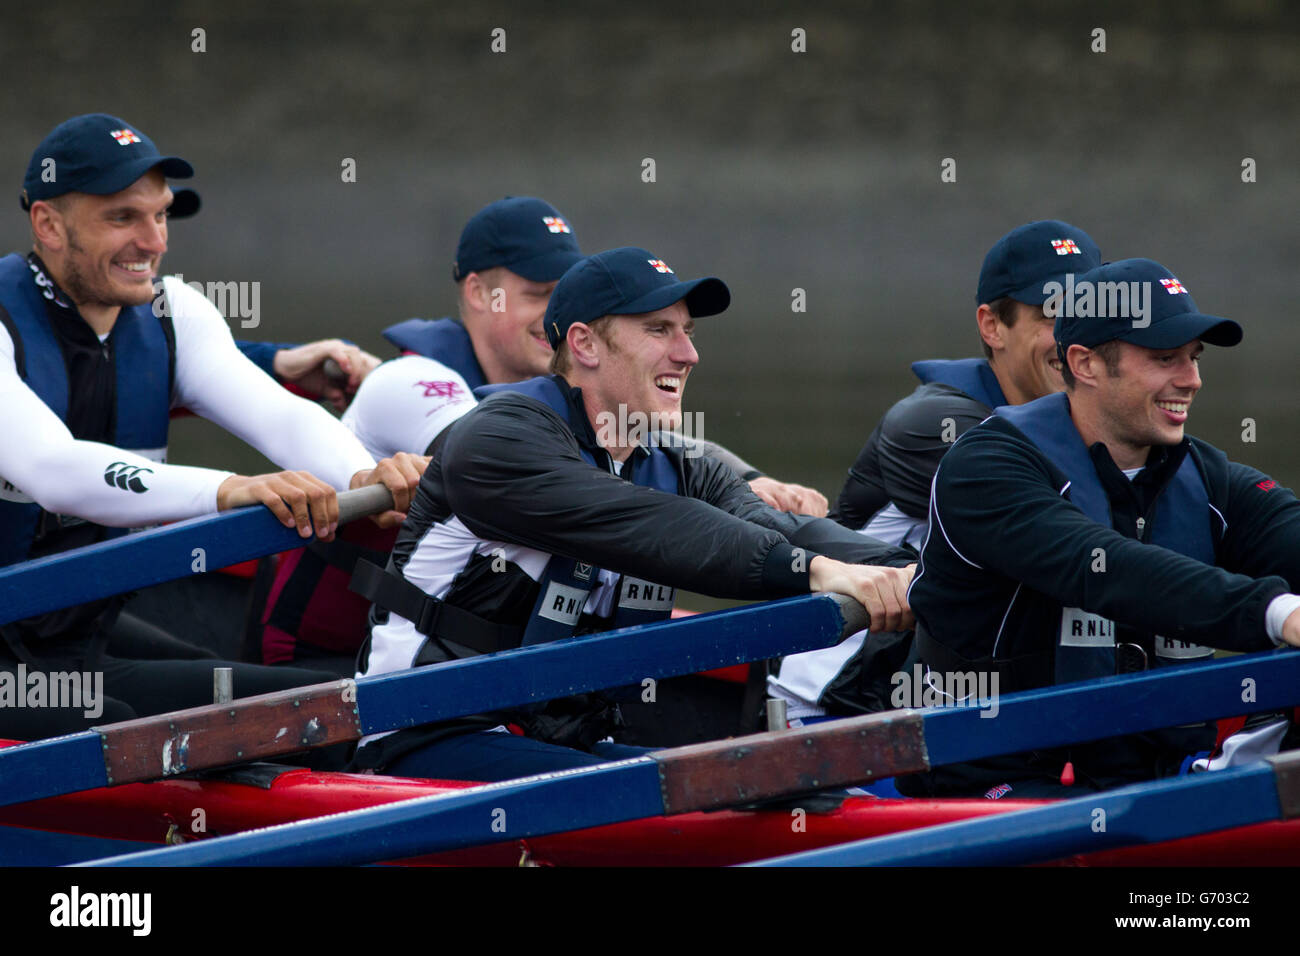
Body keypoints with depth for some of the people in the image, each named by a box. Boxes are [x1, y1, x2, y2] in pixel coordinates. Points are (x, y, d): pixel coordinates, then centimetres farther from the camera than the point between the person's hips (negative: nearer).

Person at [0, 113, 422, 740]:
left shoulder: (171, 317, 7)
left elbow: (279, 415, -8)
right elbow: (53, 469, -31)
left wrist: (363, 476, -31)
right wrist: (229, 490, -44)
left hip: (84, 662, 7)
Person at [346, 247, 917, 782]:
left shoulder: (679, 472, 12)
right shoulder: (498, 438, -13)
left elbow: (782, 534, -7)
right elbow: (651, 534, -27)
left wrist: (897, 574, -29)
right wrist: (814, 570, -37)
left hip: (573, 746, 8)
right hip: (437, 745, -8)